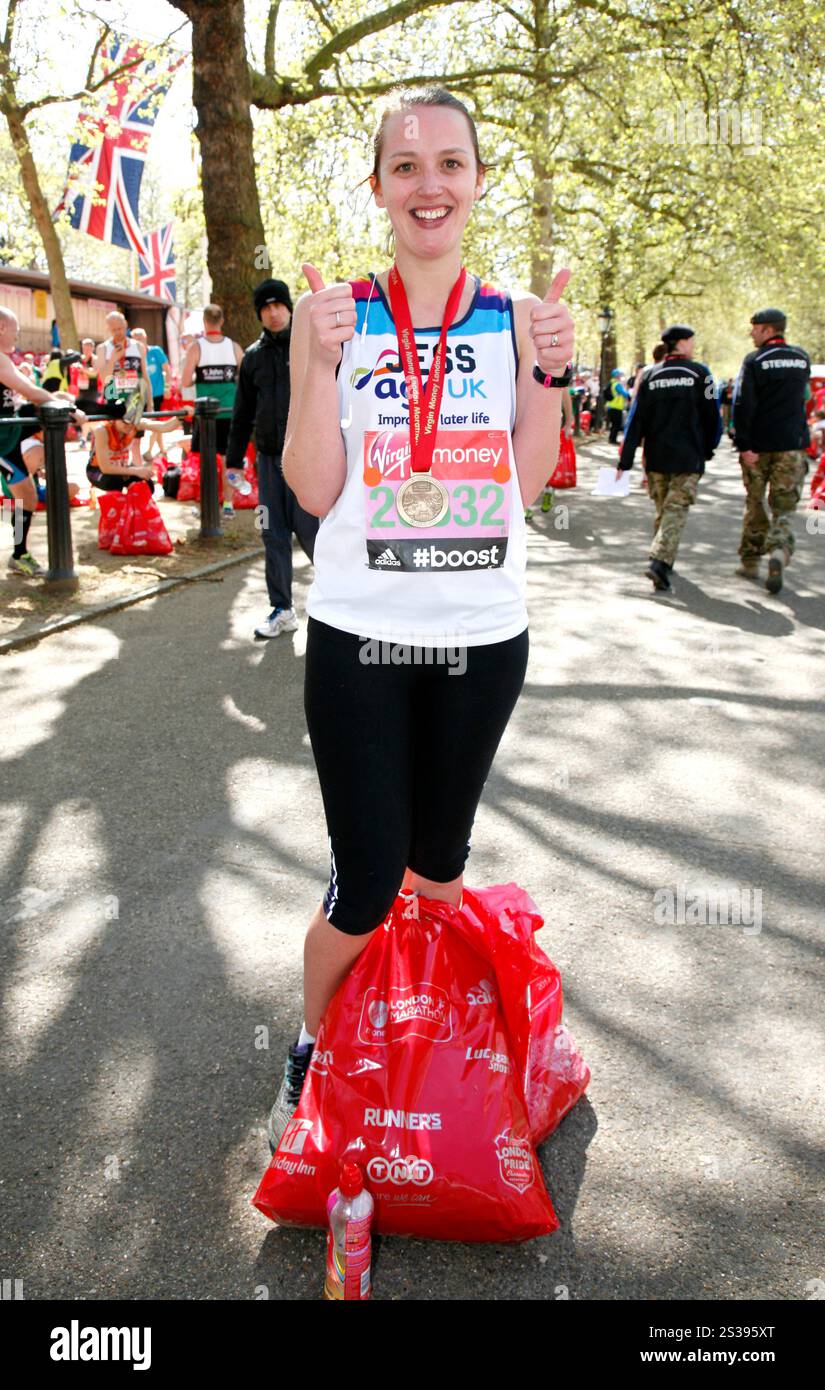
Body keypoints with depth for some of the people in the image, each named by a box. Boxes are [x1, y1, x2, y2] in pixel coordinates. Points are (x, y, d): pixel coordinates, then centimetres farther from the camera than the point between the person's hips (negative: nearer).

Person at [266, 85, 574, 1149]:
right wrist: (321, 362, -18)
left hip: (483, 638, 3)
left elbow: (528, 482, 1)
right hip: (357, 635, -2)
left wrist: (547, 372, -12)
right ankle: (308, 1052, 29)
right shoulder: (337, 314, -3)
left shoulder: (515, 319, 3)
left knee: (439, 858, 18)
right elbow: (314, 491, -6)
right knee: (366, 884, 0)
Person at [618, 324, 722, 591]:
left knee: (662, 509, 17)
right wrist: (708, 449, 16)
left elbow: (637, 420, 0)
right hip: (689, 458, -4)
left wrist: (625, 461, 1)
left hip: (656, 457, 4)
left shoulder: (650, 376, 3)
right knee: (676, 510, -5)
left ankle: (665, 562, 26)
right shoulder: (699, 373, -4)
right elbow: (712, 416, 0)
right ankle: (659, 562, -21)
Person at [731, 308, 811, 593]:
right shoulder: (802, 358, 8)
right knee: (784, 508, 3)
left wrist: (744, 445, -15)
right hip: (793, 445, 2)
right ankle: (779, 554, -22)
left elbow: (743, 405, -15)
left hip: (759, 446, -2)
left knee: (756, 505, 13)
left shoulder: (755, 361, -8)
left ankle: (750, 562, 20)